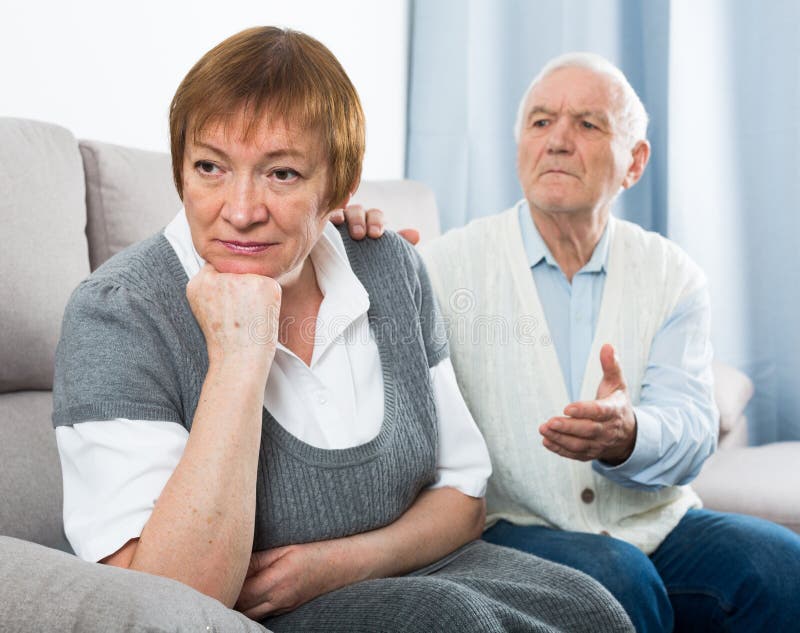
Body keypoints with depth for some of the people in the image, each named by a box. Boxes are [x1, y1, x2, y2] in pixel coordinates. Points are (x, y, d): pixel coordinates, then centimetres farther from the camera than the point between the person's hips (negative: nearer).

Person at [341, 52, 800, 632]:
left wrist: (626, 437, -30)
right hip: (508, 527, -3)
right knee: (613, 577, -33)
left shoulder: (672, 275, 7)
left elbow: (691, 427, -5)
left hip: (654, 525, 3)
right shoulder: (453, 263, 0)